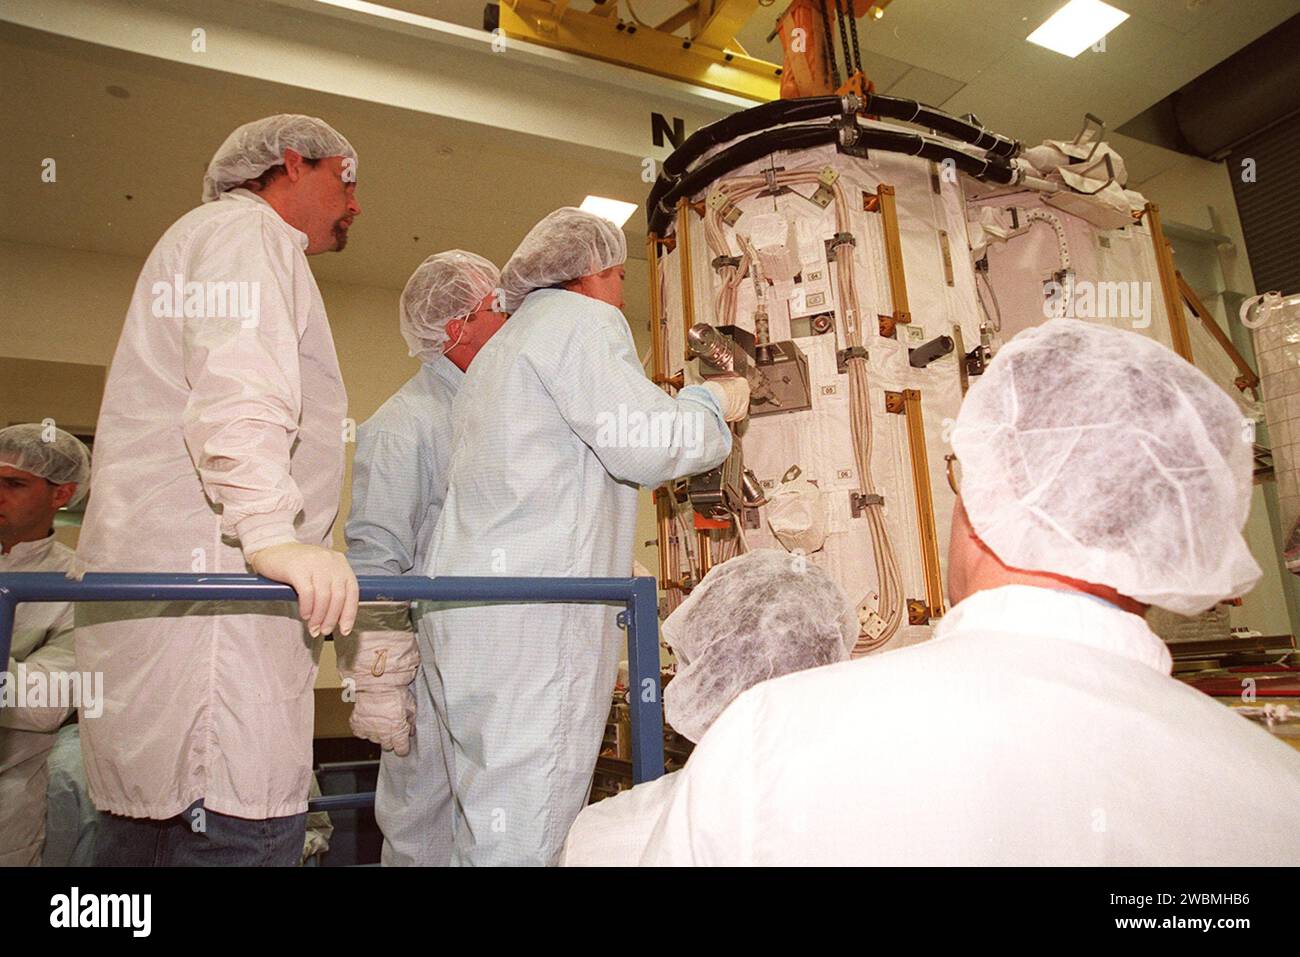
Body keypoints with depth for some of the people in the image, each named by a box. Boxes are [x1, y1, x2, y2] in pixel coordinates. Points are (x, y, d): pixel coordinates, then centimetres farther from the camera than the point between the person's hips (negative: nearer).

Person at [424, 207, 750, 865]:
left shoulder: (506, 344, 28)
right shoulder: (580, 318, -2)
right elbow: (646, 445, -13)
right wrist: (715, 402, 5)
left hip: (473, 610, 10)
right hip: (534, 611, -10)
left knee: (485, 823, 13)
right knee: (526, 834, -7)